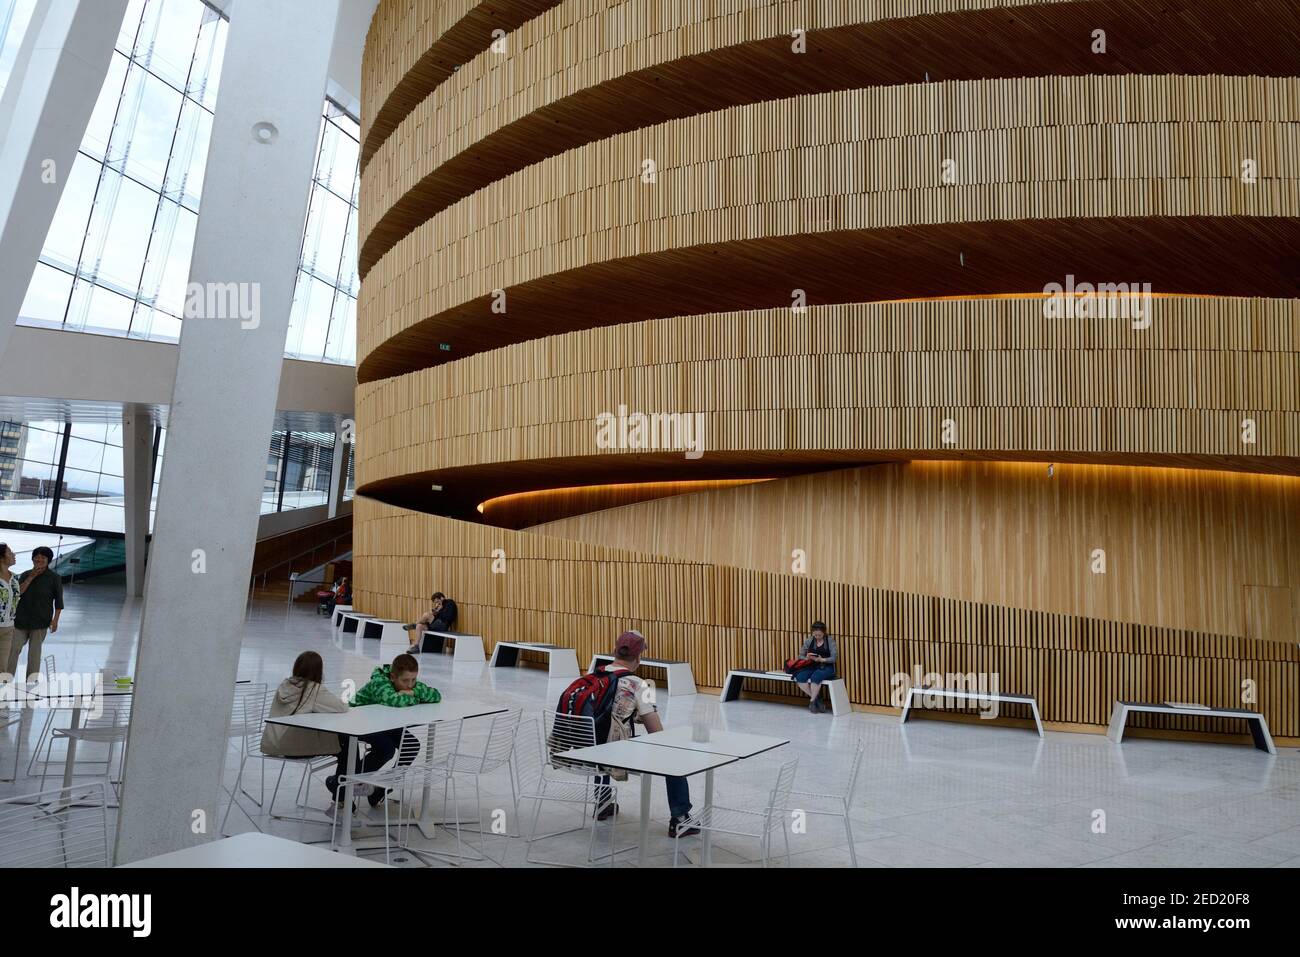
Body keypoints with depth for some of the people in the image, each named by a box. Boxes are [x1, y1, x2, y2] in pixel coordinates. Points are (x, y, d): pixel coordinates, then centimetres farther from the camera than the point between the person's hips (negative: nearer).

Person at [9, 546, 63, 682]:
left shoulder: (54, 577, -2)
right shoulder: (25, 575, 8)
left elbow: (58, 600, -2)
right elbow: (18, 592, -4)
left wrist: (55, 620, -9)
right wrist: (31, 577, -11)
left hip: (41, 621, -3)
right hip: (21, 619, 3)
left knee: (34, 651, 1)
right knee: (13, 649, -2)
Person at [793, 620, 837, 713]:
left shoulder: (830, 640, -1)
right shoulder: (809, 640, 7)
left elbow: (834, 657, -7)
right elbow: (800, 655, 8)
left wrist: (822, 659, -24)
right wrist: (806, 658, -15)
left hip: (826, 667, -4)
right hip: (812, 666, 4)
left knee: (816, 677, -37)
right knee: (799, 677, -27)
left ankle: (812, 701, -15)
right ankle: (817, 699, -11)